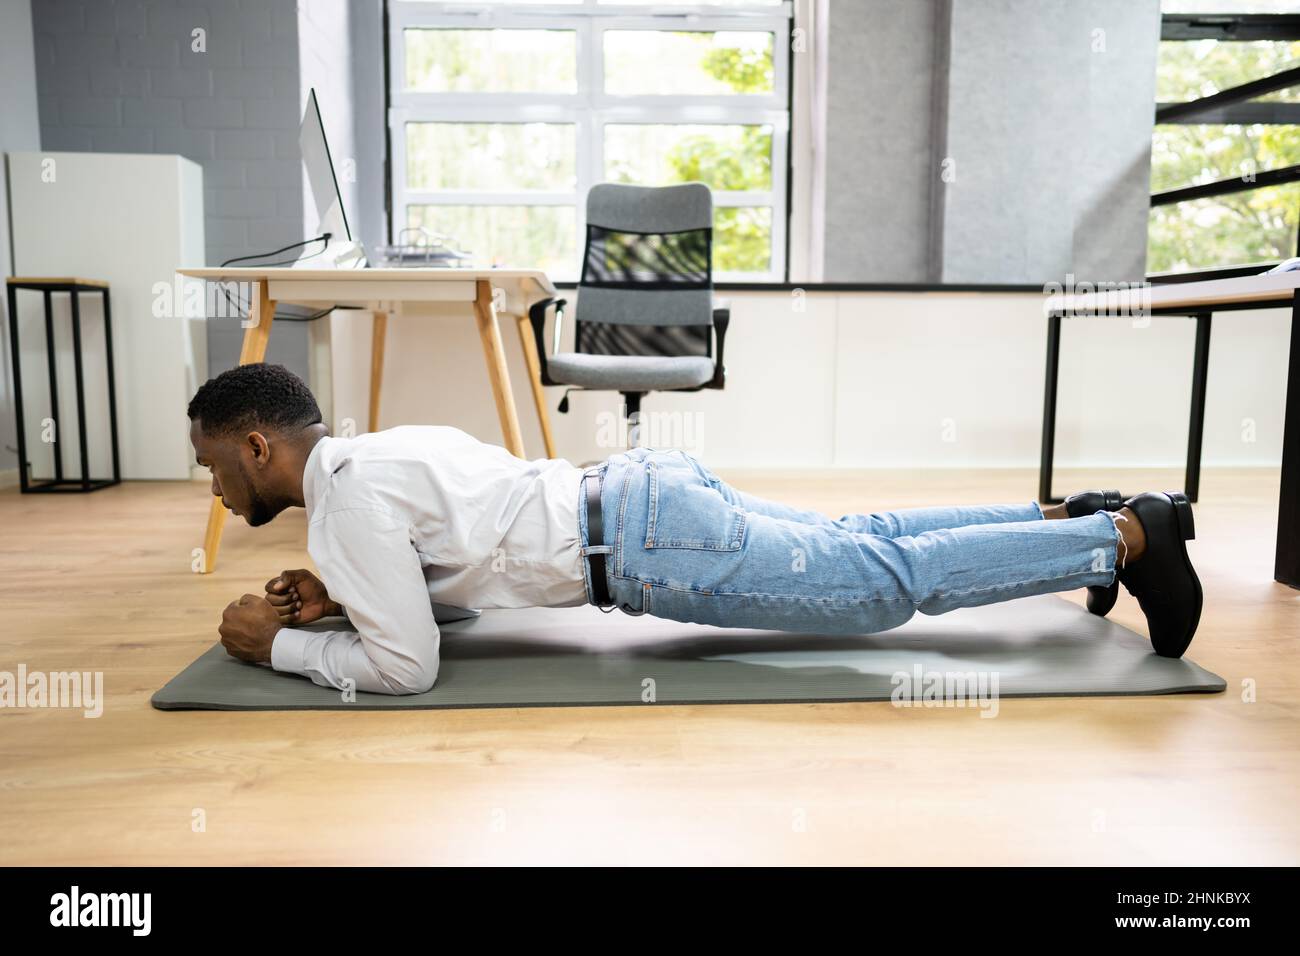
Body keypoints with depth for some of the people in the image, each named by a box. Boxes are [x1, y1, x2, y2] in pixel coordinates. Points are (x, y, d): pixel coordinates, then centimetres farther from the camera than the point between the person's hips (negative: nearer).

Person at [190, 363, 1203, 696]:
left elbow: (405, 665, -14)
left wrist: (283, 645, 0)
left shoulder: (348, 498, -11)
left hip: (650, 542, -9)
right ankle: (1070, 517, 26)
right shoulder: (377, 451, 18)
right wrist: (332, 595, 19)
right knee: (867, 547, 17)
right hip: (643, 496, 9)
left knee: (890, 583, -4)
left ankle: (1127, 534, 5)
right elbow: (442, 571, 31)